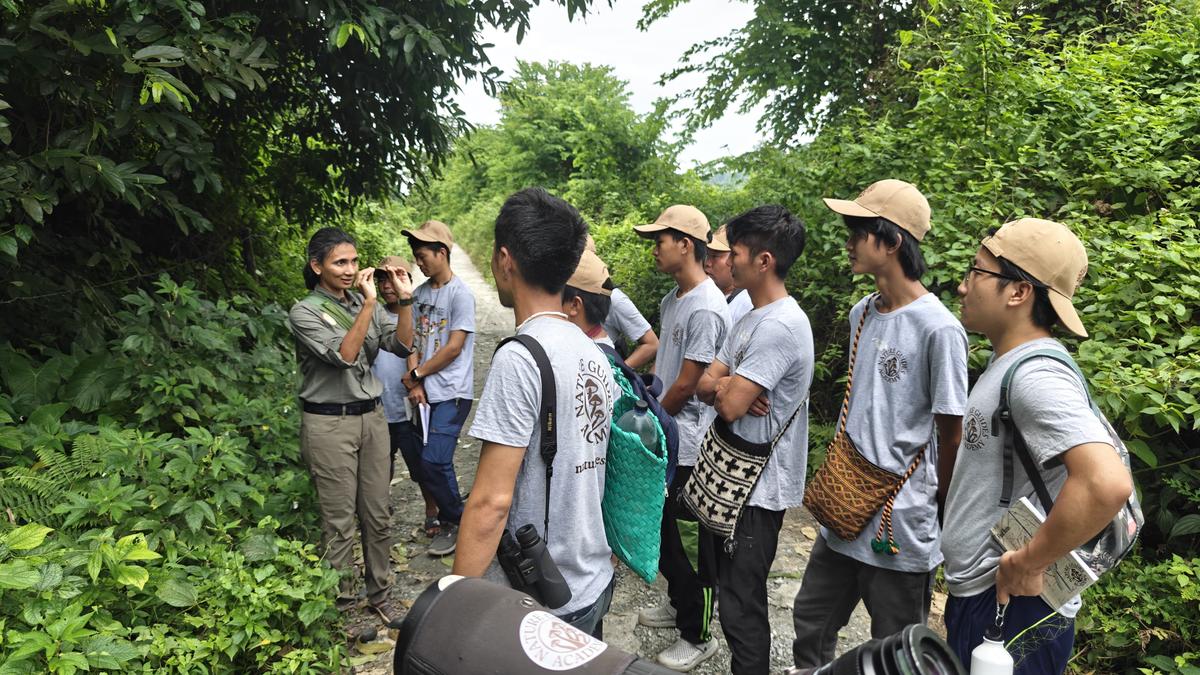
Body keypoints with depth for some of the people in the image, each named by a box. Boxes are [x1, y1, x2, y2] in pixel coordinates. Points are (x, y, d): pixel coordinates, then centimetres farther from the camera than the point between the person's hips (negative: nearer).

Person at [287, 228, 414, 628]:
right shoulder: (304, 313, -7)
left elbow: (401, 347, -1)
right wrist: (369, 302, -24)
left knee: (377, 515, 11)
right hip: (329, 424, -5)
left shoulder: (363, 303, 8)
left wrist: (404, 299, -12)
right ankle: (343, 605, 17)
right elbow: (343, 355, -21)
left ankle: (378, 595, 26)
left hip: (371, 416, 5)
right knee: (339, 522, 2)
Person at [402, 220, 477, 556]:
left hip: (452, 392, -7)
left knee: (434, 460, -11)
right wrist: (415, 383, -2)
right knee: (432, 460, 9)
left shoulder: (460, 294, -10)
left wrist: (417, 374, -6)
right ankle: (449, 518, 23)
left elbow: (454, 347, -13)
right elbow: (414, 341, 11)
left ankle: (453, 522, 8)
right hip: (426, 392, 7)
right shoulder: (420, 293, 11)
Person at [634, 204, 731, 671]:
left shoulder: (706, 308, -21)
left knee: (671, 534, 1)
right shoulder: (672, 299, 8)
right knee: (661, 528, 20)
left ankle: (697, 636, 18)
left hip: (686, 443, -9)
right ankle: (680, 605, 40)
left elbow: (687, 384, -18)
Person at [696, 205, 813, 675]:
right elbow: (706, 384, 8)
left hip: (757, 486, -10)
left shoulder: (780, 326, -22)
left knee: (741, 604, 2)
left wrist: (723, 387, -5)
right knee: (723, 583, 22)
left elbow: (731, 406, -26)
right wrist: (726, 386, -14)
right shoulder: (752, 319, 11)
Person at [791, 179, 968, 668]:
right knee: (811, 623, 21)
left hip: (900, 523, -7)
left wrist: (931, 503, -2)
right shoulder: (861, 313, 5)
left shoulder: (938, 329, -19)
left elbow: (951, 434, -13)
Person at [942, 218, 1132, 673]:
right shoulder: (1009, 364, 8)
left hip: (1009, 607, -9)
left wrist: (1027, 564, -25)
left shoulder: (1037, 376, -23)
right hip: (976, 592, 9)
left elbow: (1107, 482, -37)